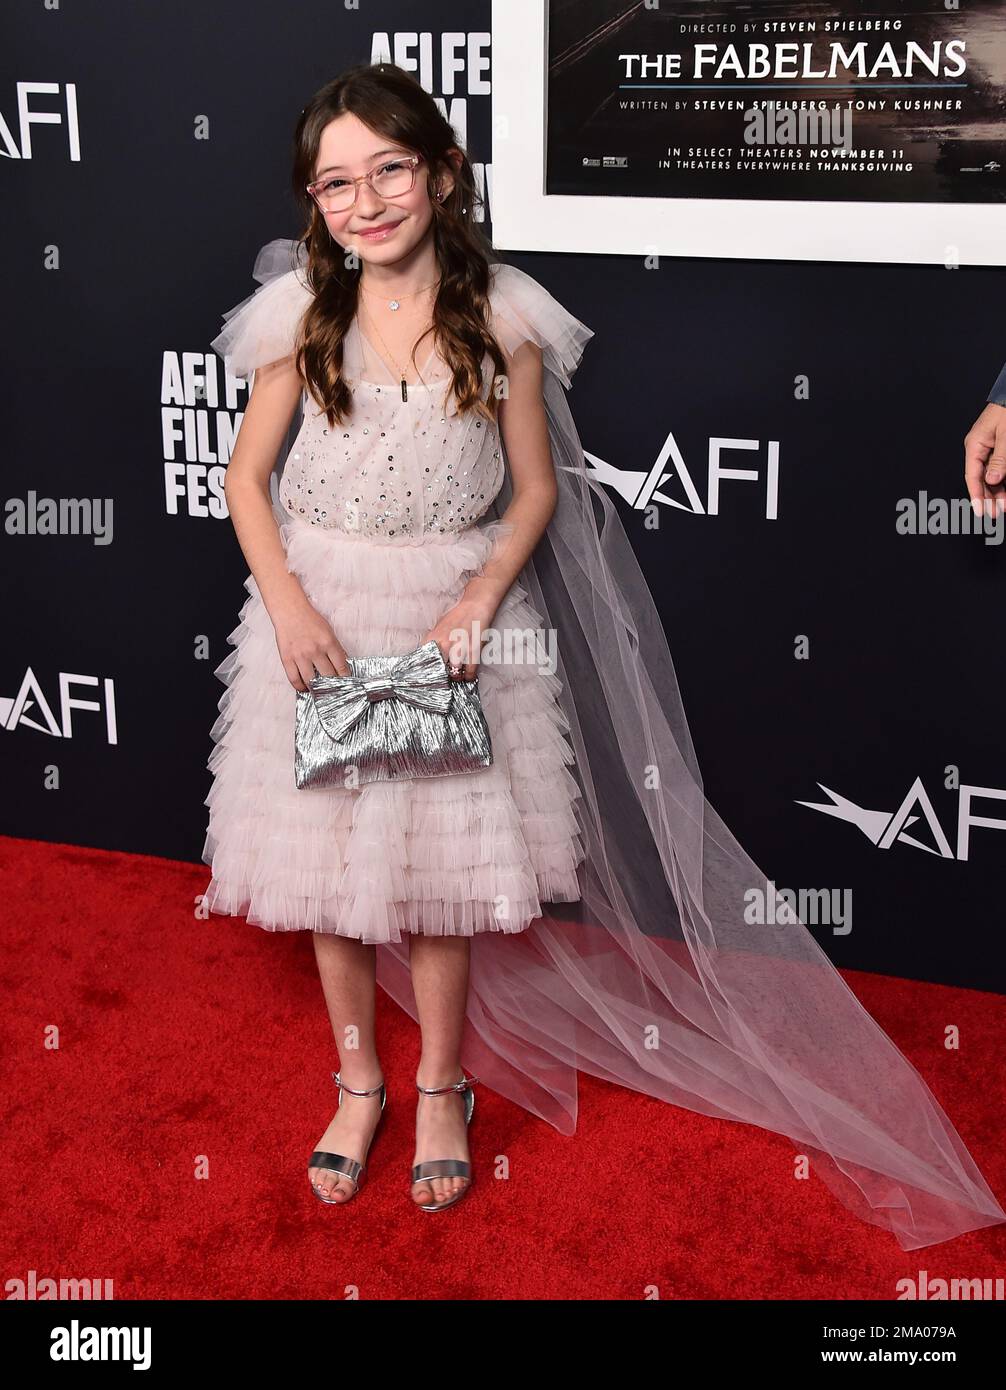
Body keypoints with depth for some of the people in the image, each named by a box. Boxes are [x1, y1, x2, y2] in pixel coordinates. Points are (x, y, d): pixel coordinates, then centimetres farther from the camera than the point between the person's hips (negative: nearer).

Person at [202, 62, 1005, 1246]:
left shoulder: (500, 318, -7)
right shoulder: (300, 315, -5)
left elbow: (535, 487, -1)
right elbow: (248, 474, 2)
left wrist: (477, 605, -14)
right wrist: (286, 604, -11)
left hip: (454, 618, -1)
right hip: (322, 620, 2)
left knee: (444, 861, 8)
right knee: (326, 858, 10)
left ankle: (442, 1086, 30)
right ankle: (359, 1081, 32)